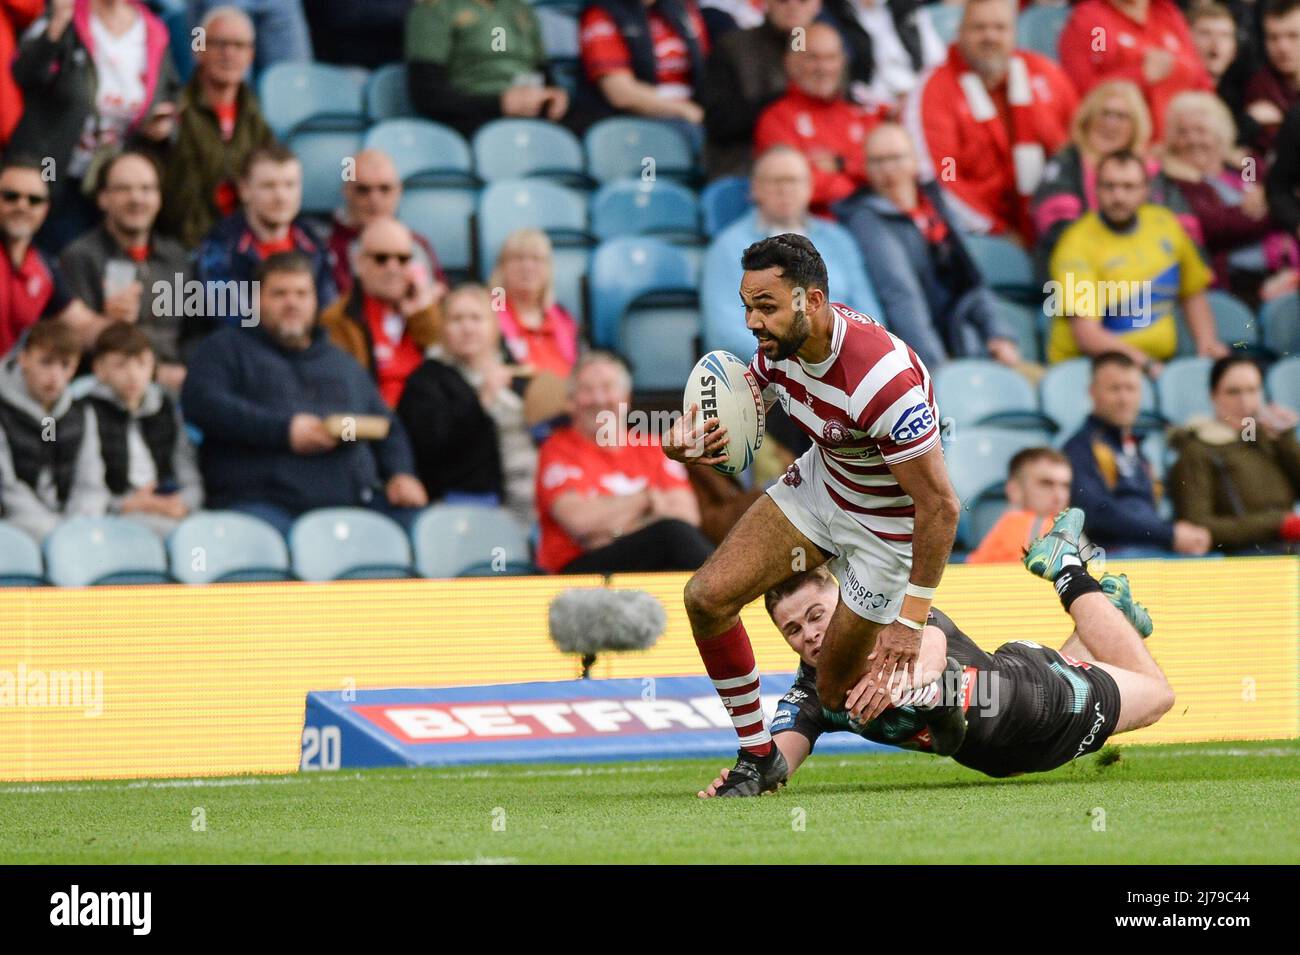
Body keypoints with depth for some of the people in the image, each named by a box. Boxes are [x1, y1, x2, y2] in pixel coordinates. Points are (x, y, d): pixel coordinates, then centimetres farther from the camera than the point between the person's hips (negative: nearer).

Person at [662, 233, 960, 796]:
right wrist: (688, 441, -20)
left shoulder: (881, 379, -37)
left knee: (837, 692, 0)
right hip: (820, 481, 7)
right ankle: (757, 756, 9)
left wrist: (912, 618, -28)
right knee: (707, 597, -6)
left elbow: (940, 506, -32)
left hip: (886, 525, -7)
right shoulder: (780, 345, -14)